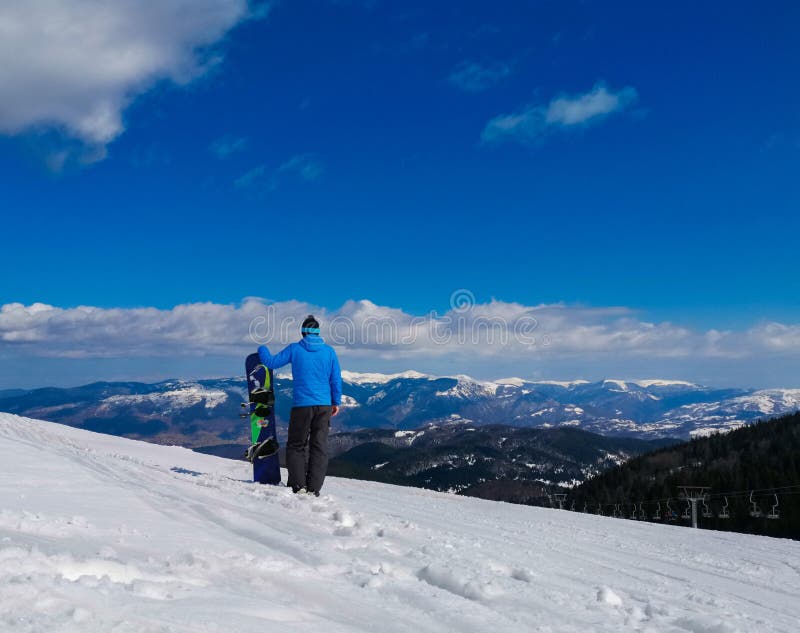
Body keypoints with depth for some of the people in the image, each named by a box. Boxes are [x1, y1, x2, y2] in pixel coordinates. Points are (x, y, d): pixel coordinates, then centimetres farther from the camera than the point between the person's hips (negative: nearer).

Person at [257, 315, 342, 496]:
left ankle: (298, 485, 0)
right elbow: (336, 379, 7)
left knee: (296, 446, 10)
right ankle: (314, 489, 4)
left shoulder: (294, 349, -2)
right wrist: (336, 402, 17)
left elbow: (271, 362, 5)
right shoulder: (329, 351, 4)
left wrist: (262, 349, 25)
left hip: (302, 405, -2)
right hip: (324, 405, 2)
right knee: (319, 447, 7)